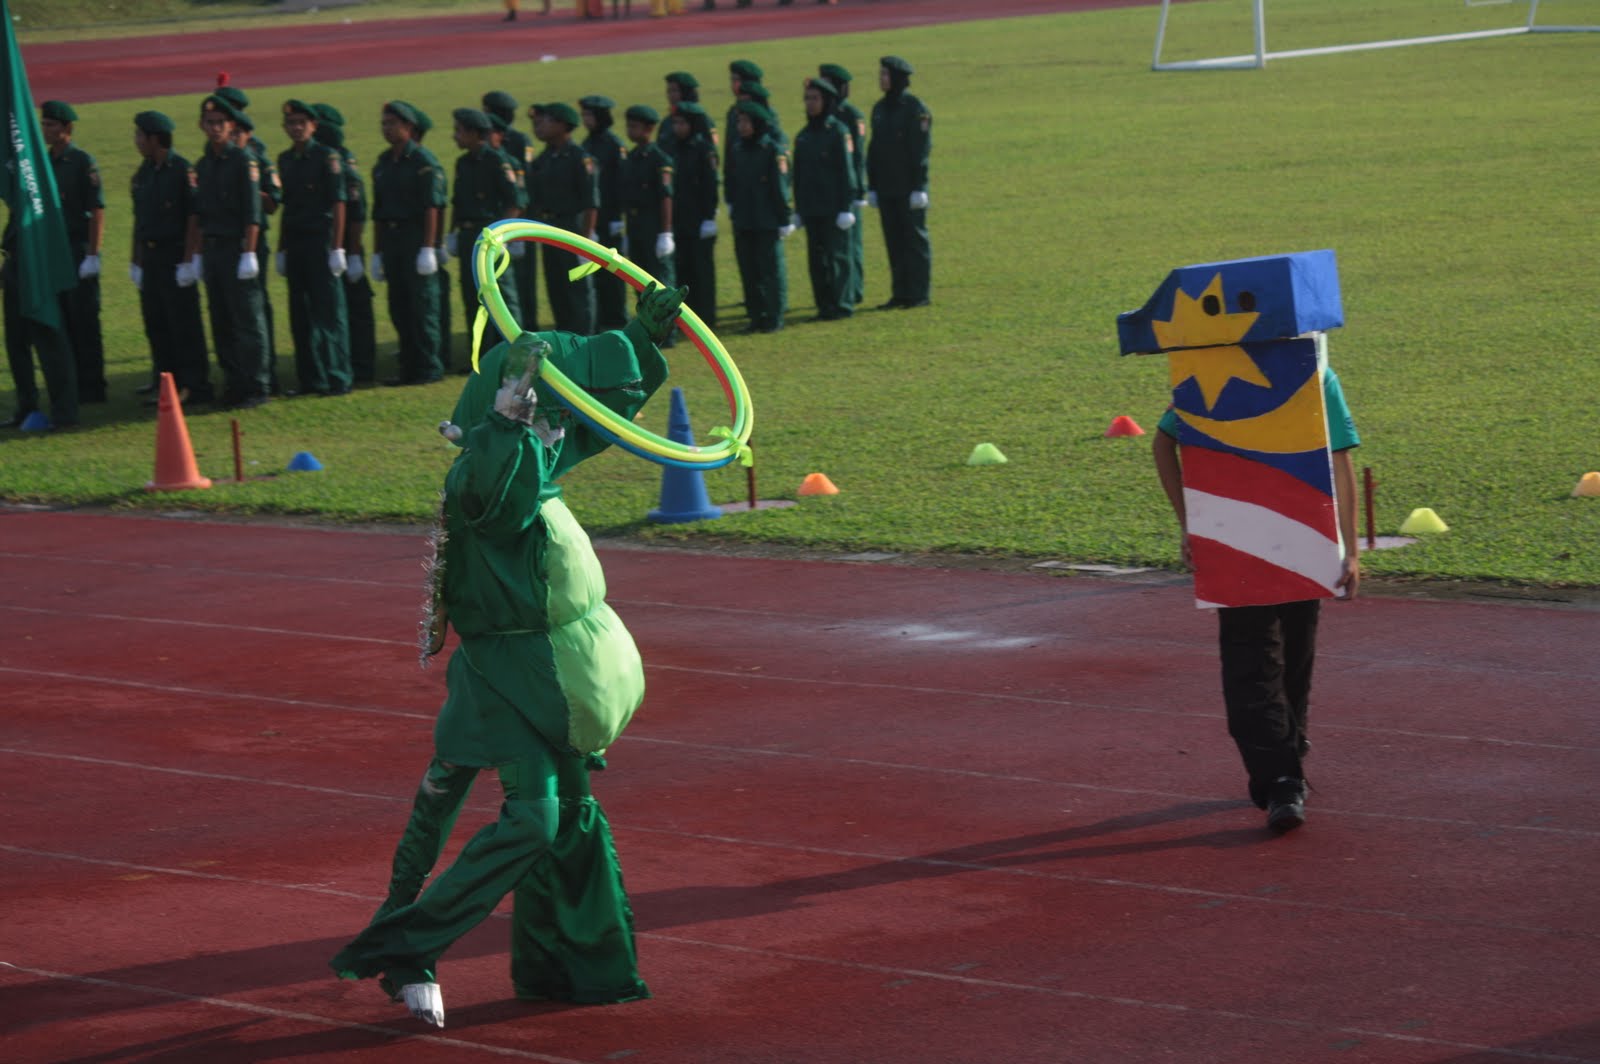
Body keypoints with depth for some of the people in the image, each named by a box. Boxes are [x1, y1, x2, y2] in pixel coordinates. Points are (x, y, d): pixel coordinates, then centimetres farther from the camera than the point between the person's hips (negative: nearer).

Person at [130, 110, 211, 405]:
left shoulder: (182, 170, -10)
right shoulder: (143, 173, 12)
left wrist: (188, 262, -16)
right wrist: (136, 262, 16)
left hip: (175, 257, -7)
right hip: (150, 257, 7)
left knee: (184, 324, -4)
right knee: (156, 324, 8)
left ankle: (194, 386, 0)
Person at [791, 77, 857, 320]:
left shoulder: (838, 132, -7)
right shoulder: (803, 136, 11)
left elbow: (847, 171, -9)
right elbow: (798, 174, 15)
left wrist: (845, 207, -12)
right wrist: (798, 209, 13)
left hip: (833, 208, -6)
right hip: (811, 207, 6)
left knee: (836, 256, -3)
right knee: (816, 258, 7)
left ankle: (840, 305, 2)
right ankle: (824, 304, 13)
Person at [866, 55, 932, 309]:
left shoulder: (916, 109, -9)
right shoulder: (879, 109, 12)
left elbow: (921, 150, -12)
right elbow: (874, 149, 15)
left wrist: (919, 188, -16)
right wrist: (872, 187, 12)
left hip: (908, 188, -7)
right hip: (886, 189, 7)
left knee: (915, 239, -1)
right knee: (894, 241, 8)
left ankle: (918, 294, 3)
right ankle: (900, 293, 12)